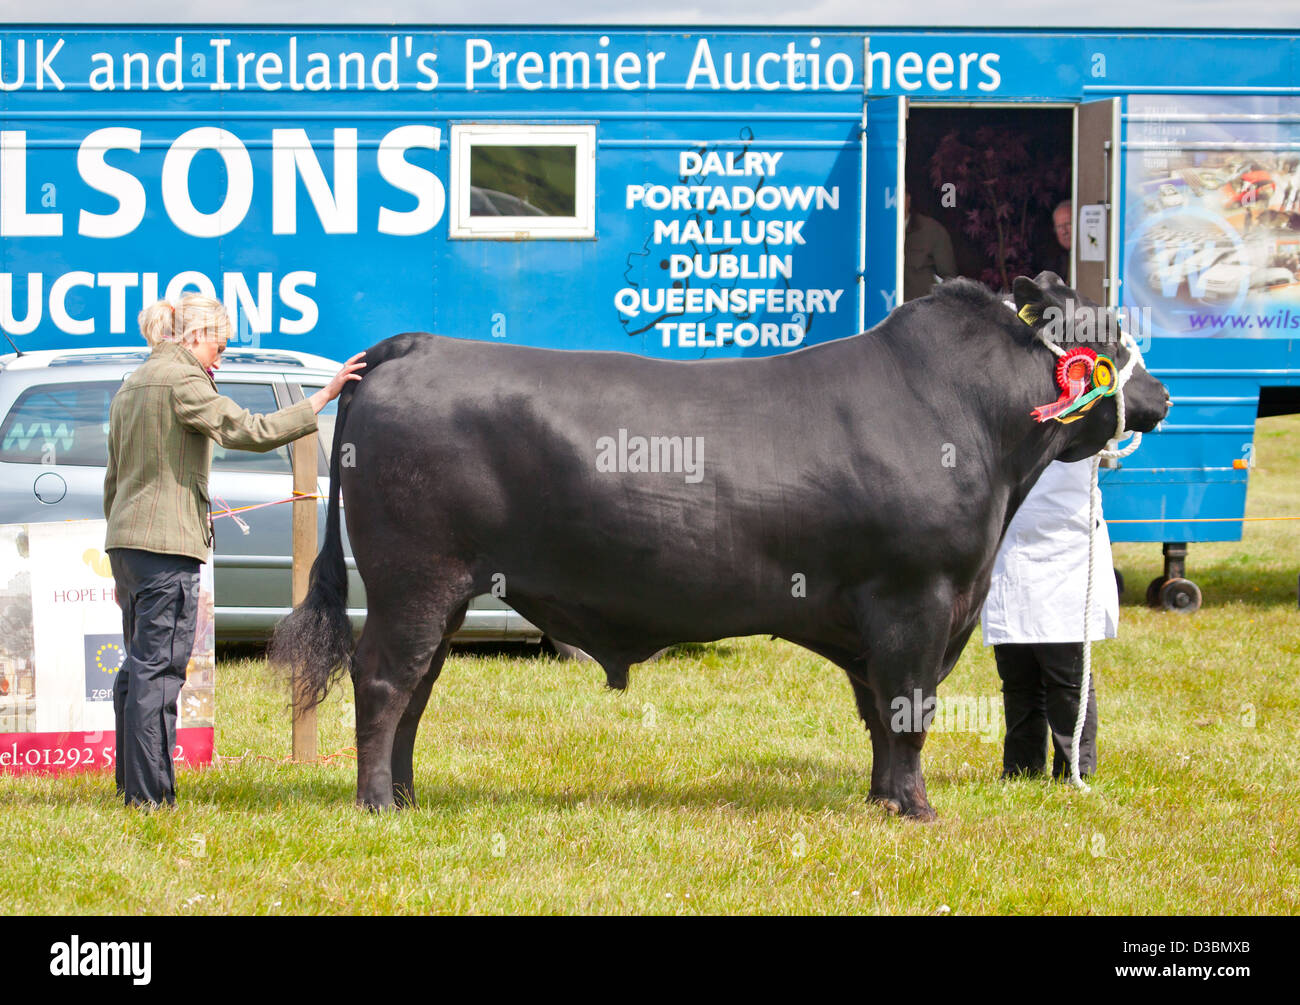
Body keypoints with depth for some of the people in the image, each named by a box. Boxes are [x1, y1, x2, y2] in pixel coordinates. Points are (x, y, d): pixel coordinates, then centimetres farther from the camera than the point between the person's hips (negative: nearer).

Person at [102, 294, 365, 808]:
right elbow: (251, 432, -20)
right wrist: (323, 397, -14)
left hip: (126, 537, 10)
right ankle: (149, 796, -10)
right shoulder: (182, 380, -10)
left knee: (138, 666, 14)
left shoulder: (131, 386, 19)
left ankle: (131, 785, 17)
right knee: (159, 669, -9)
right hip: (168, 540, -10)